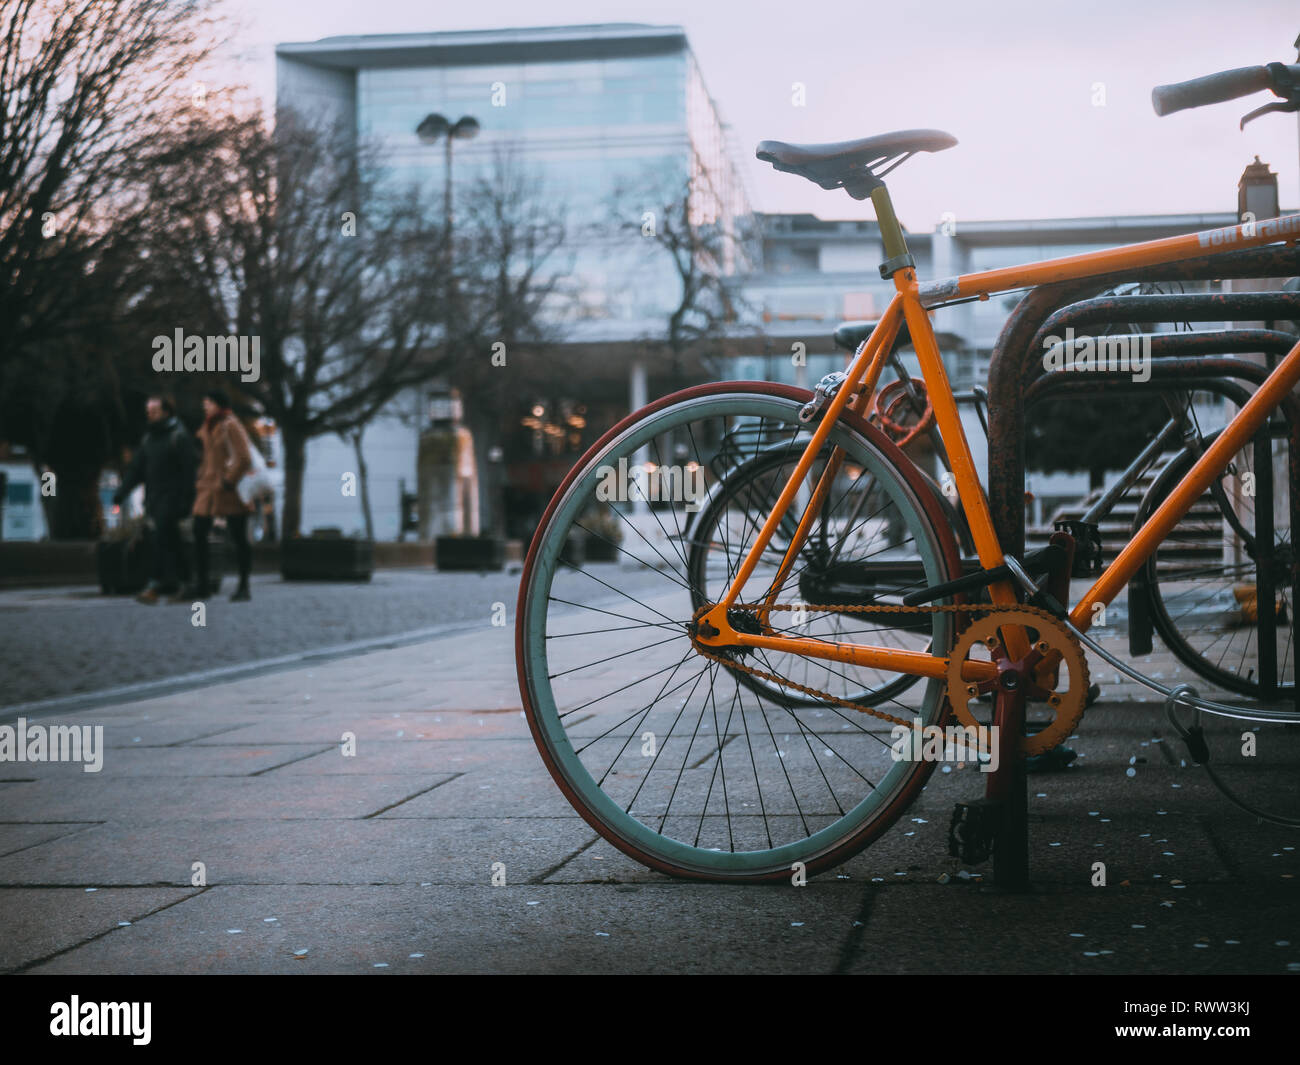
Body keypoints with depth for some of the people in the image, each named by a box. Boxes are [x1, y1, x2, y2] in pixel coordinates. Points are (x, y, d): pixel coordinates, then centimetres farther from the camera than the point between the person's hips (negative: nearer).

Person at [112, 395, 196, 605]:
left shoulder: (179, 436, -6)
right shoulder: (149, 437, 17)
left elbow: (187, 470, -12)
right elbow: (136, 467, 16)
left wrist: (185, 500, -18)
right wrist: (122, 491, 6)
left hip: (171, 497, -7)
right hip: (154, 499, 7)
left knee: (159, 539, -15)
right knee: (170, 541, 10)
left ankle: (155, 584, -19)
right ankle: (180, 581, 16)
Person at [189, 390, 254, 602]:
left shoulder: (231, 426, -10)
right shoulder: (209, 427, 15)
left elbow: (244, 458, -18)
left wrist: (228, 482, -17)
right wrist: (200, 481, 16)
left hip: (230, 490, -8)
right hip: (209, 489, 8)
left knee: (238, 537, -2)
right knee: (199, 533, 1)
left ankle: (244, 587, 3)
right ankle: (201, 585, 8)